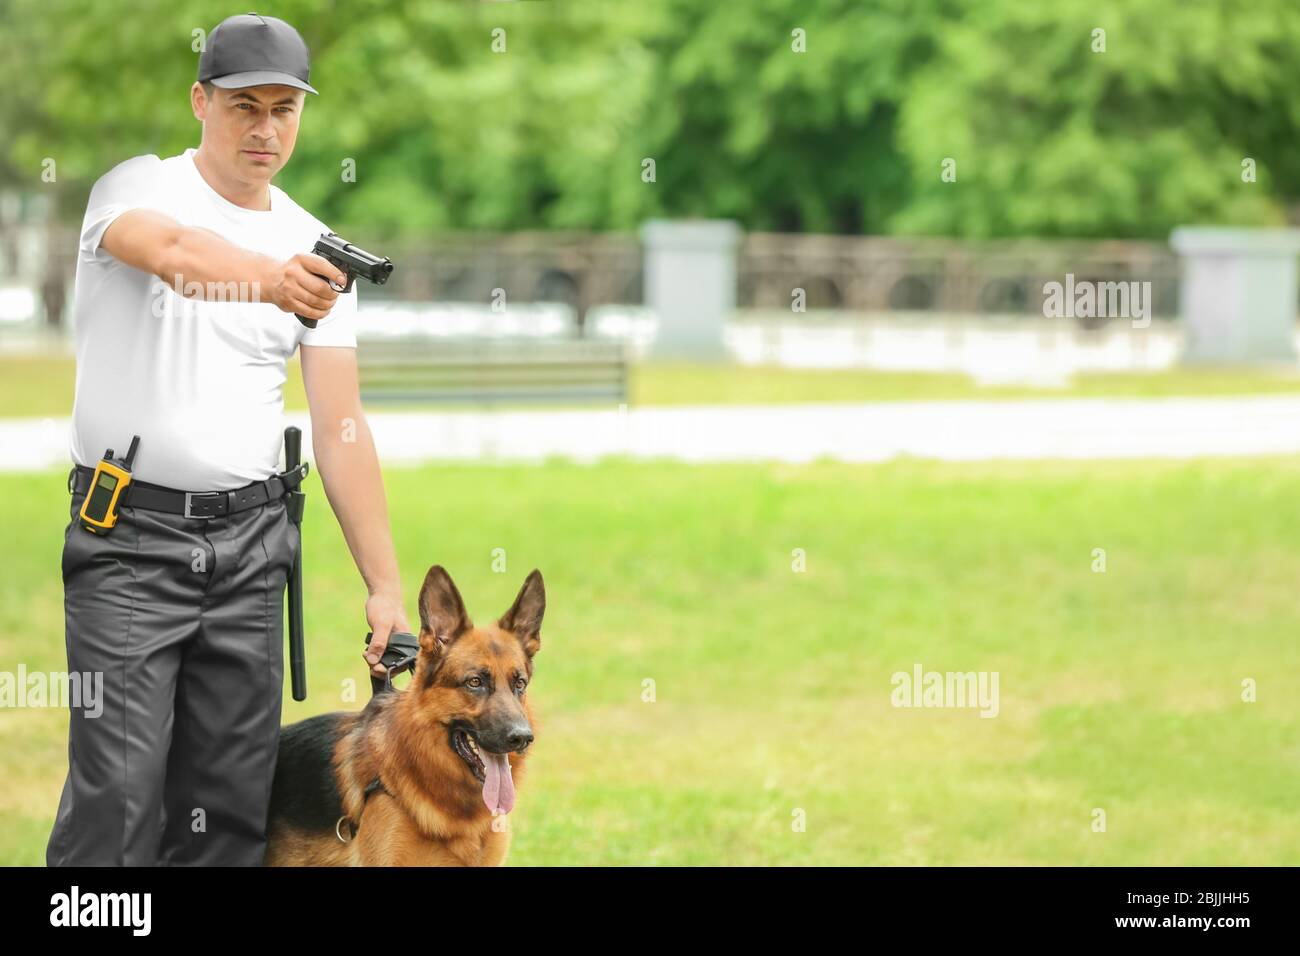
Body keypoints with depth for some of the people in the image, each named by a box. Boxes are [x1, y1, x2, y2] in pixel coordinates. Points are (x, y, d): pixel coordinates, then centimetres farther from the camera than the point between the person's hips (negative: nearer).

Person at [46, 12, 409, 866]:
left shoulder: (317, 253, 9)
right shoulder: (141, 187, -5)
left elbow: (342, 427, 6)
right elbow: (173, 249, -31)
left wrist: (385, 583, -3)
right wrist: (271, 278, -52)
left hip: (251, 538, 5)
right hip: (131, 532, -5)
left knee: (234, 796, 6)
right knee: (119, 790, -11)